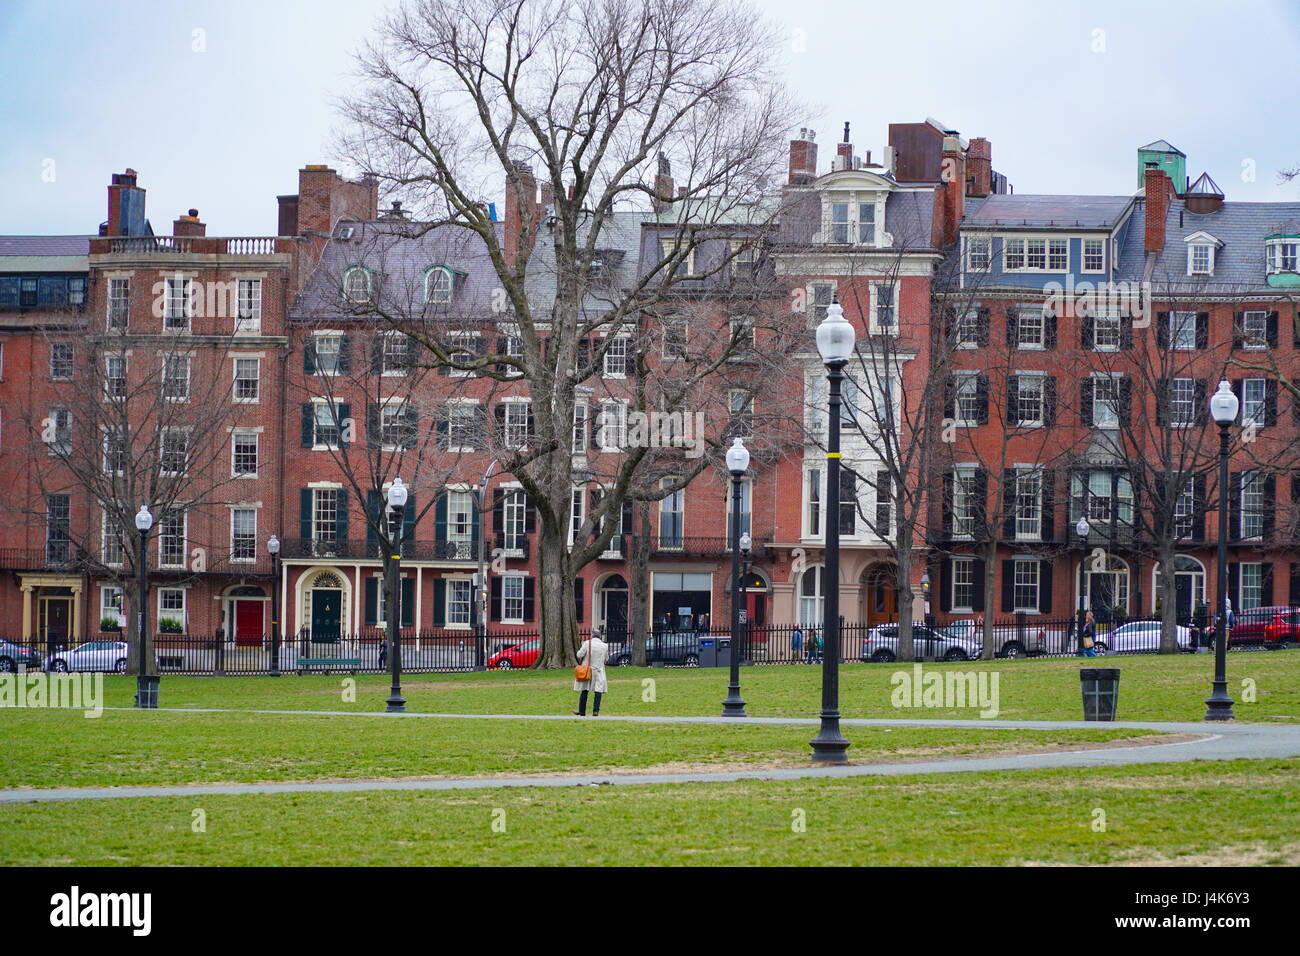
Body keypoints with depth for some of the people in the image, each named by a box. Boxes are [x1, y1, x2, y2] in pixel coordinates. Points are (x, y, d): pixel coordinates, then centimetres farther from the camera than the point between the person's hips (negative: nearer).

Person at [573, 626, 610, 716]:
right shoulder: (604, 646, -1)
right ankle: (596, 710, -9)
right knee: (598, 691, 1)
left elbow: (579, 655, -11)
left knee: (584, 691, 10)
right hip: (599, 671, 1)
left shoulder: (587, 643, -10)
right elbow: (606, 659, 11)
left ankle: (582, 711, 17)